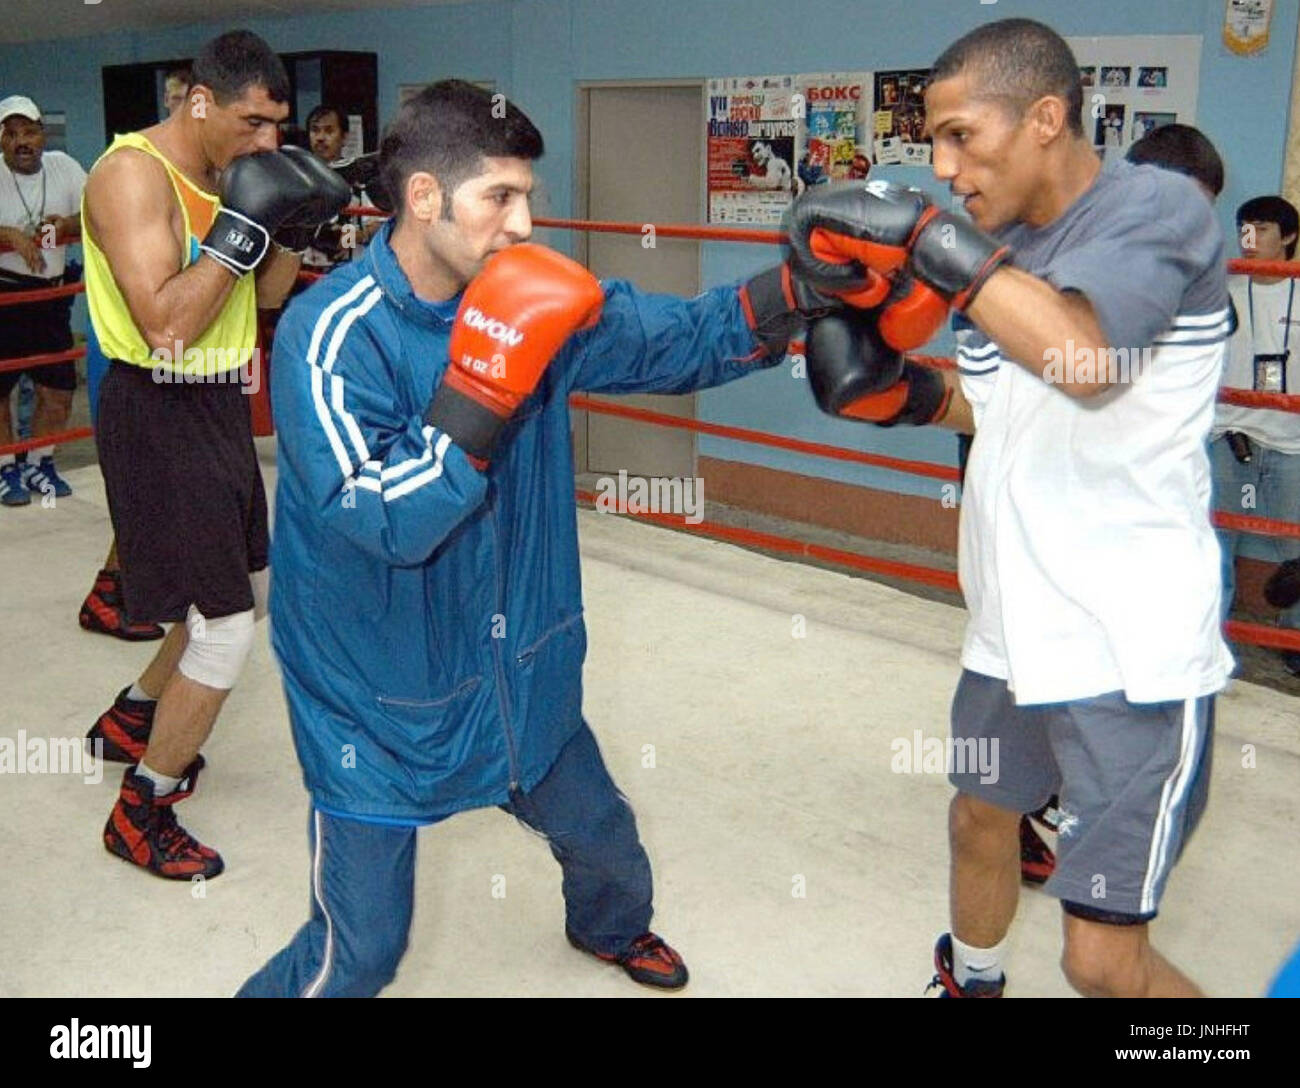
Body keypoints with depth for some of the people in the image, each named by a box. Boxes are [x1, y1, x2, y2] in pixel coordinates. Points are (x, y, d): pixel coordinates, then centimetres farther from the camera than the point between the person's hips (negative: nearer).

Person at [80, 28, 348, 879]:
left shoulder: (229, 173, 8)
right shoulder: (134, 173, -18)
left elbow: (268, 295, 13)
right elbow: (164, 324, -27)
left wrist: (294, 226, -4)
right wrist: (243, 227, -25)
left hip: (219, 406, 9)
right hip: (158, 415, -9)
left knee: (247, 589, 22)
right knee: (224, 629, -7)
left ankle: (131, 719, 43)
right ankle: (140, 815, 12)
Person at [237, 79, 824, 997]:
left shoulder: (530, 303, -6)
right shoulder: (331, 335, -22)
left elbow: (677, 341, -5)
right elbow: (384, 523, -29)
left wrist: (798, 294, -19)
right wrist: (485, 384, -35)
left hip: (520, 671, 6)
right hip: (379, 698, -6)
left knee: (602, 836, 26)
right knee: (360, 952, 2)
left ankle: (611, 927, 60)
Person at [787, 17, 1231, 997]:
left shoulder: (1156, 207, -16)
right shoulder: (1004, 245, 6)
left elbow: (1081, 358, -35)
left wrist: (921, 233, -30)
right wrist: (905, 392, 1)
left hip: (1131, 653, -8)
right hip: (1013, 632, 8)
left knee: (1105, 961, -6)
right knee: (979, 822, 28)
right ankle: (971, 982, 55)